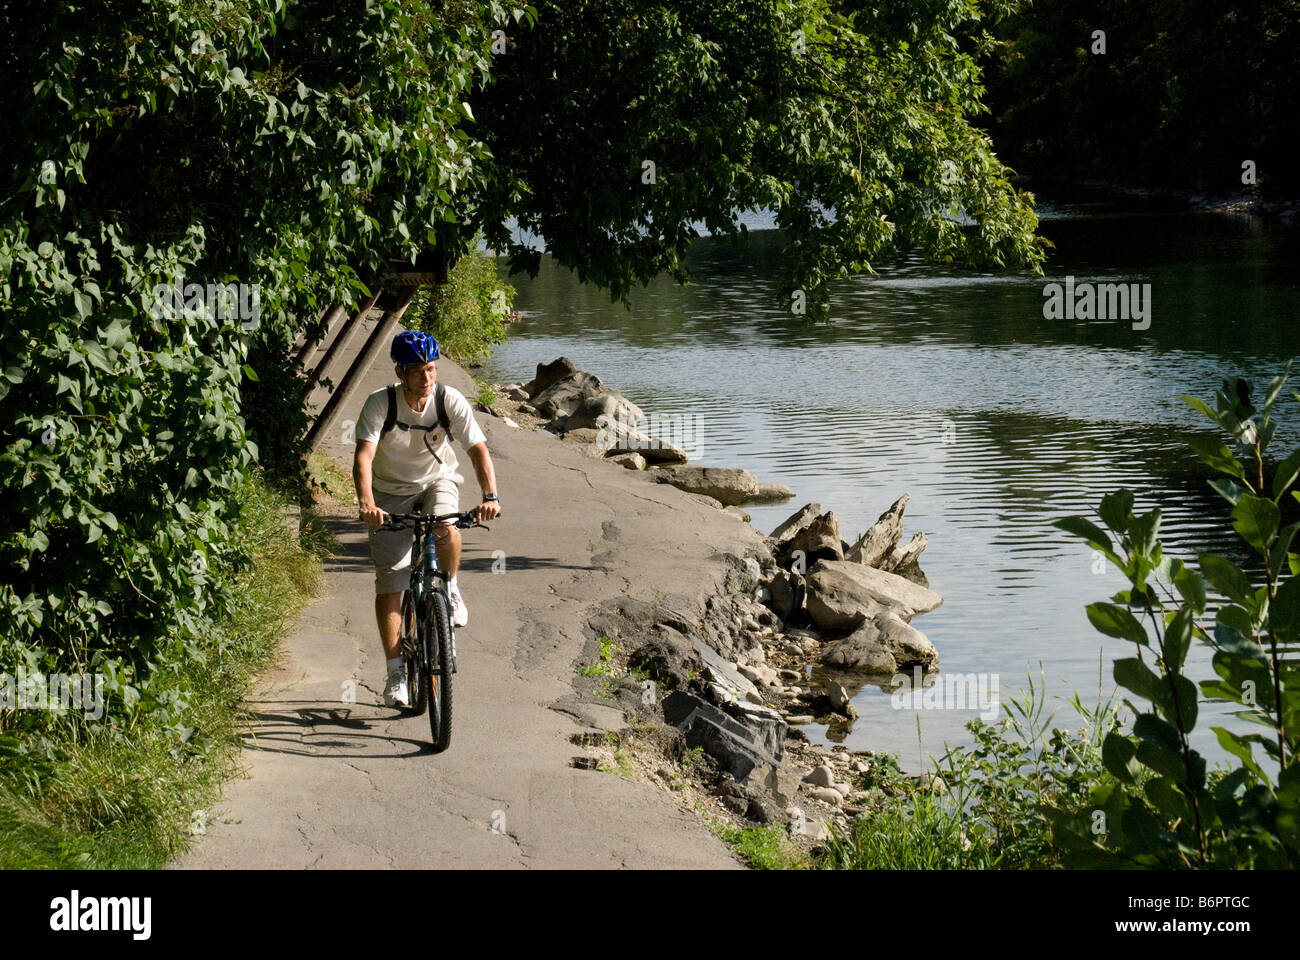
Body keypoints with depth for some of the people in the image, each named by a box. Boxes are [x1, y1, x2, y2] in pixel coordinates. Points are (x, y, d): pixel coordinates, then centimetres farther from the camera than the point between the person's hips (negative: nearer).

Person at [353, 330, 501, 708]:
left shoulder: (451, 401, -20)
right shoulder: (379, 404, -24)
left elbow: (479, 449, -25)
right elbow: (363, 457, -34)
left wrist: (490, 496, -42)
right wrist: (366, 503, -51)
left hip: (436, 481, 0)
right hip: (391, 491, 0)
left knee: (446, 529, -35)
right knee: (389, 583, -7)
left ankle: (450, 589, -2)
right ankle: (396, 673, 1)